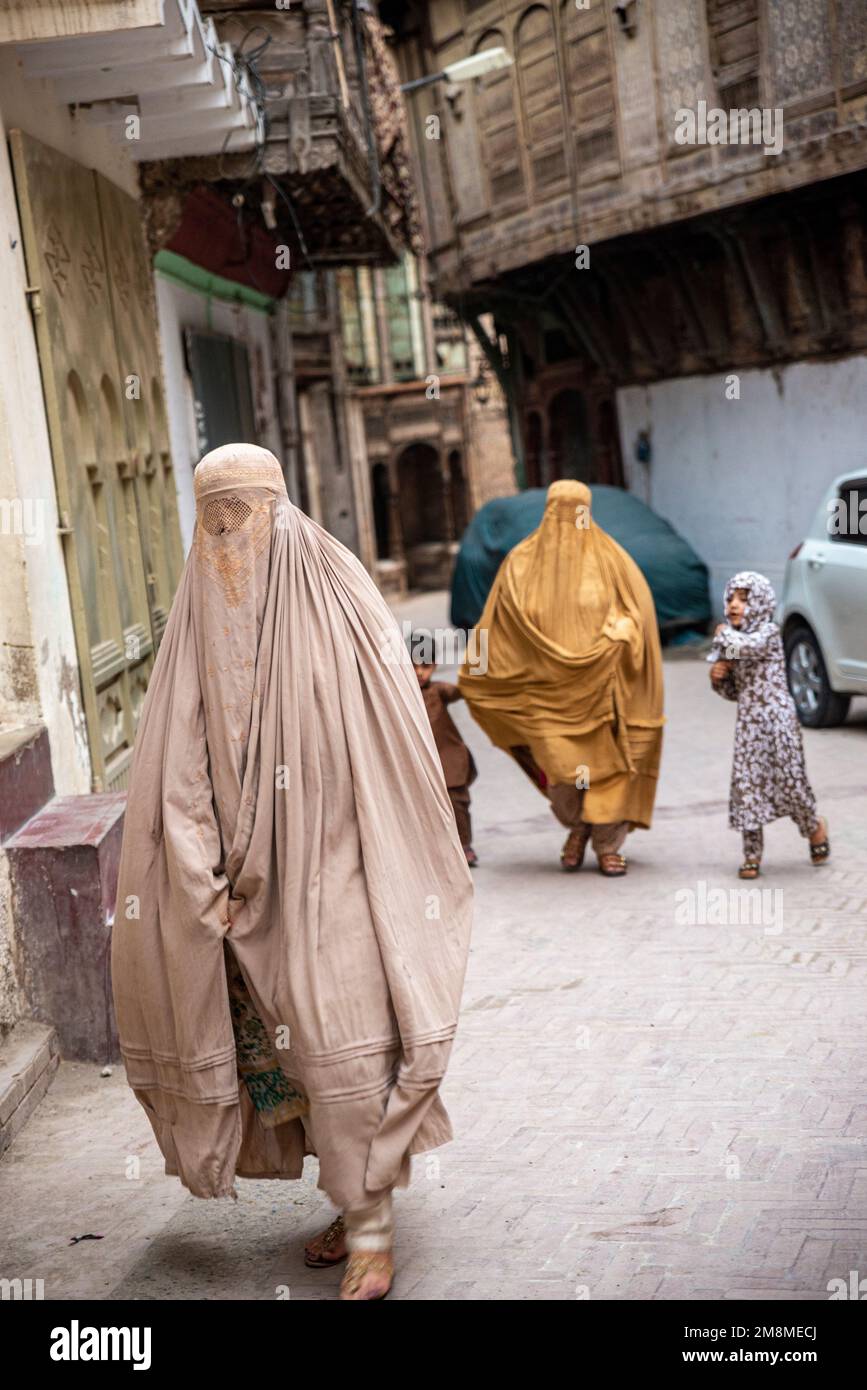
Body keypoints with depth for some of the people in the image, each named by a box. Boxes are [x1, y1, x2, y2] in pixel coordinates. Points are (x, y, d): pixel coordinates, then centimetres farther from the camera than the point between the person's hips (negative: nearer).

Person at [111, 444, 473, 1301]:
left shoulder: (337, 611, -7)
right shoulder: (203, 621, 5)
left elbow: (391, 753, -5)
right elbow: (183, 770, 2)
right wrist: (207, 878, -6)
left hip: (330, 872, -4)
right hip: (248, 883, 5)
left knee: (343, 1044, -5)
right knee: (283, 1042, 10)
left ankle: (372, 1229, 5)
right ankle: (355, 1202, 25)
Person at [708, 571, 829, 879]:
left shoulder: (768, 632, -6)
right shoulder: (733, 642, 14)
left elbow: (747, 647, -30)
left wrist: (724, 633, -11)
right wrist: (718, 677, 0)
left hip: (776, 720, -6)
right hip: (748, 723, 6)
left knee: (789, 778, -1)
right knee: (746, 783, 0)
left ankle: (814, 827, 28)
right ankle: (752, 854, 6)